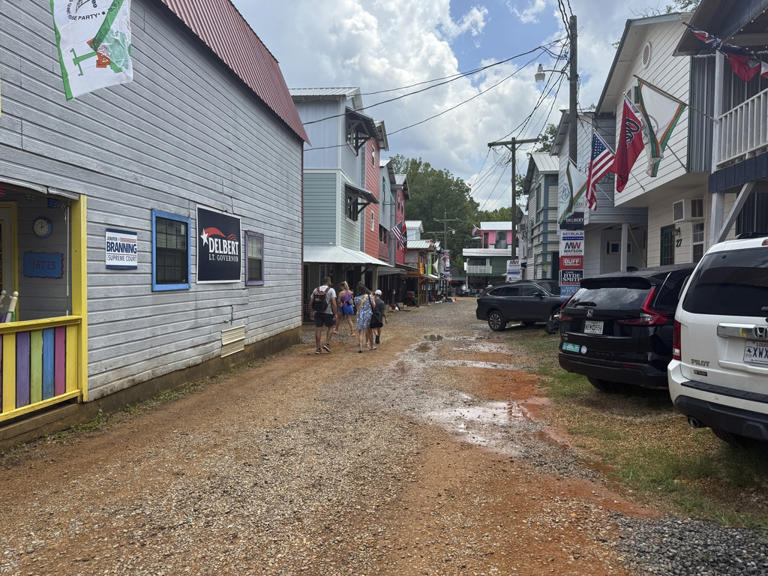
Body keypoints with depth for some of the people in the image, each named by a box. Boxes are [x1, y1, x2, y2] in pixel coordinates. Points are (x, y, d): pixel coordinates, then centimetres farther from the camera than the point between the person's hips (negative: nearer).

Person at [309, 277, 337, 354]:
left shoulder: (316, 290, 8)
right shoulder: (331, 290, -4)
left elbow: (310, 302, 8)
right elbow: (333, 303, -14)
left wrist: (311, 312, 18)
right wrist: (335, 313, -10)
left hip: (317, 313, 3)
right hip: (328, 313, -3)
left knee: (318, 329, 5)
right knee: (329, 328, 16)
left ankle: (318, 348, 9)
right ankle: (327, 344, 4)